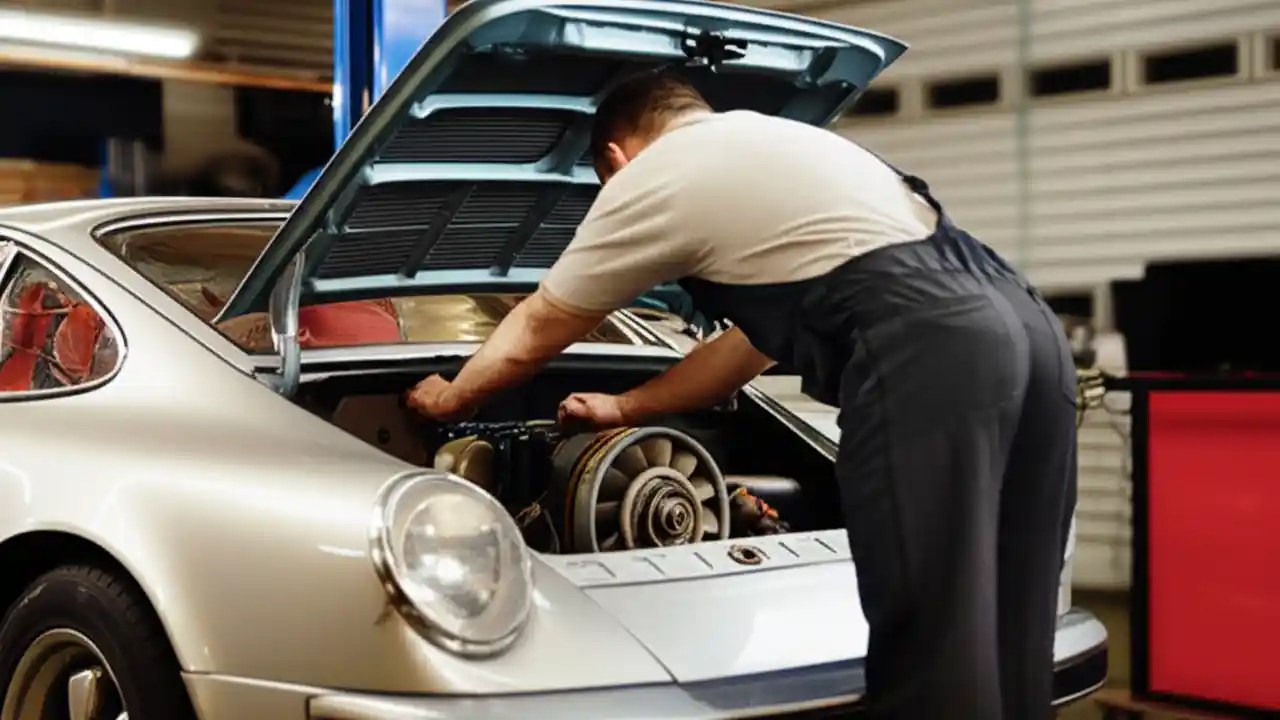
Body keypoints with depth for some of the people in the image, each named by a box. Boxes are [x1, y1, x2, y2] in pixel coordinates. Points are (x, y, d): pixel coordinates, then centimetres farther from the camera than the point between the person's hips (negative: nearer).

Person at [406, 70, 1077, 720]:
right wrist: (627, 408, 51)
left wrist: (449, 398, 44)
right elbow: (758, 336, 42)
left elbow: (531, 335, 25)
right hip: (1020, 324, 9)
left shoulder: (647, 179, 13)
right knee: (998, 644, 10)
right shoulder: (776, 144, 36)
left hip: (927, 350, -8)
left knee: (933, 651, -7)